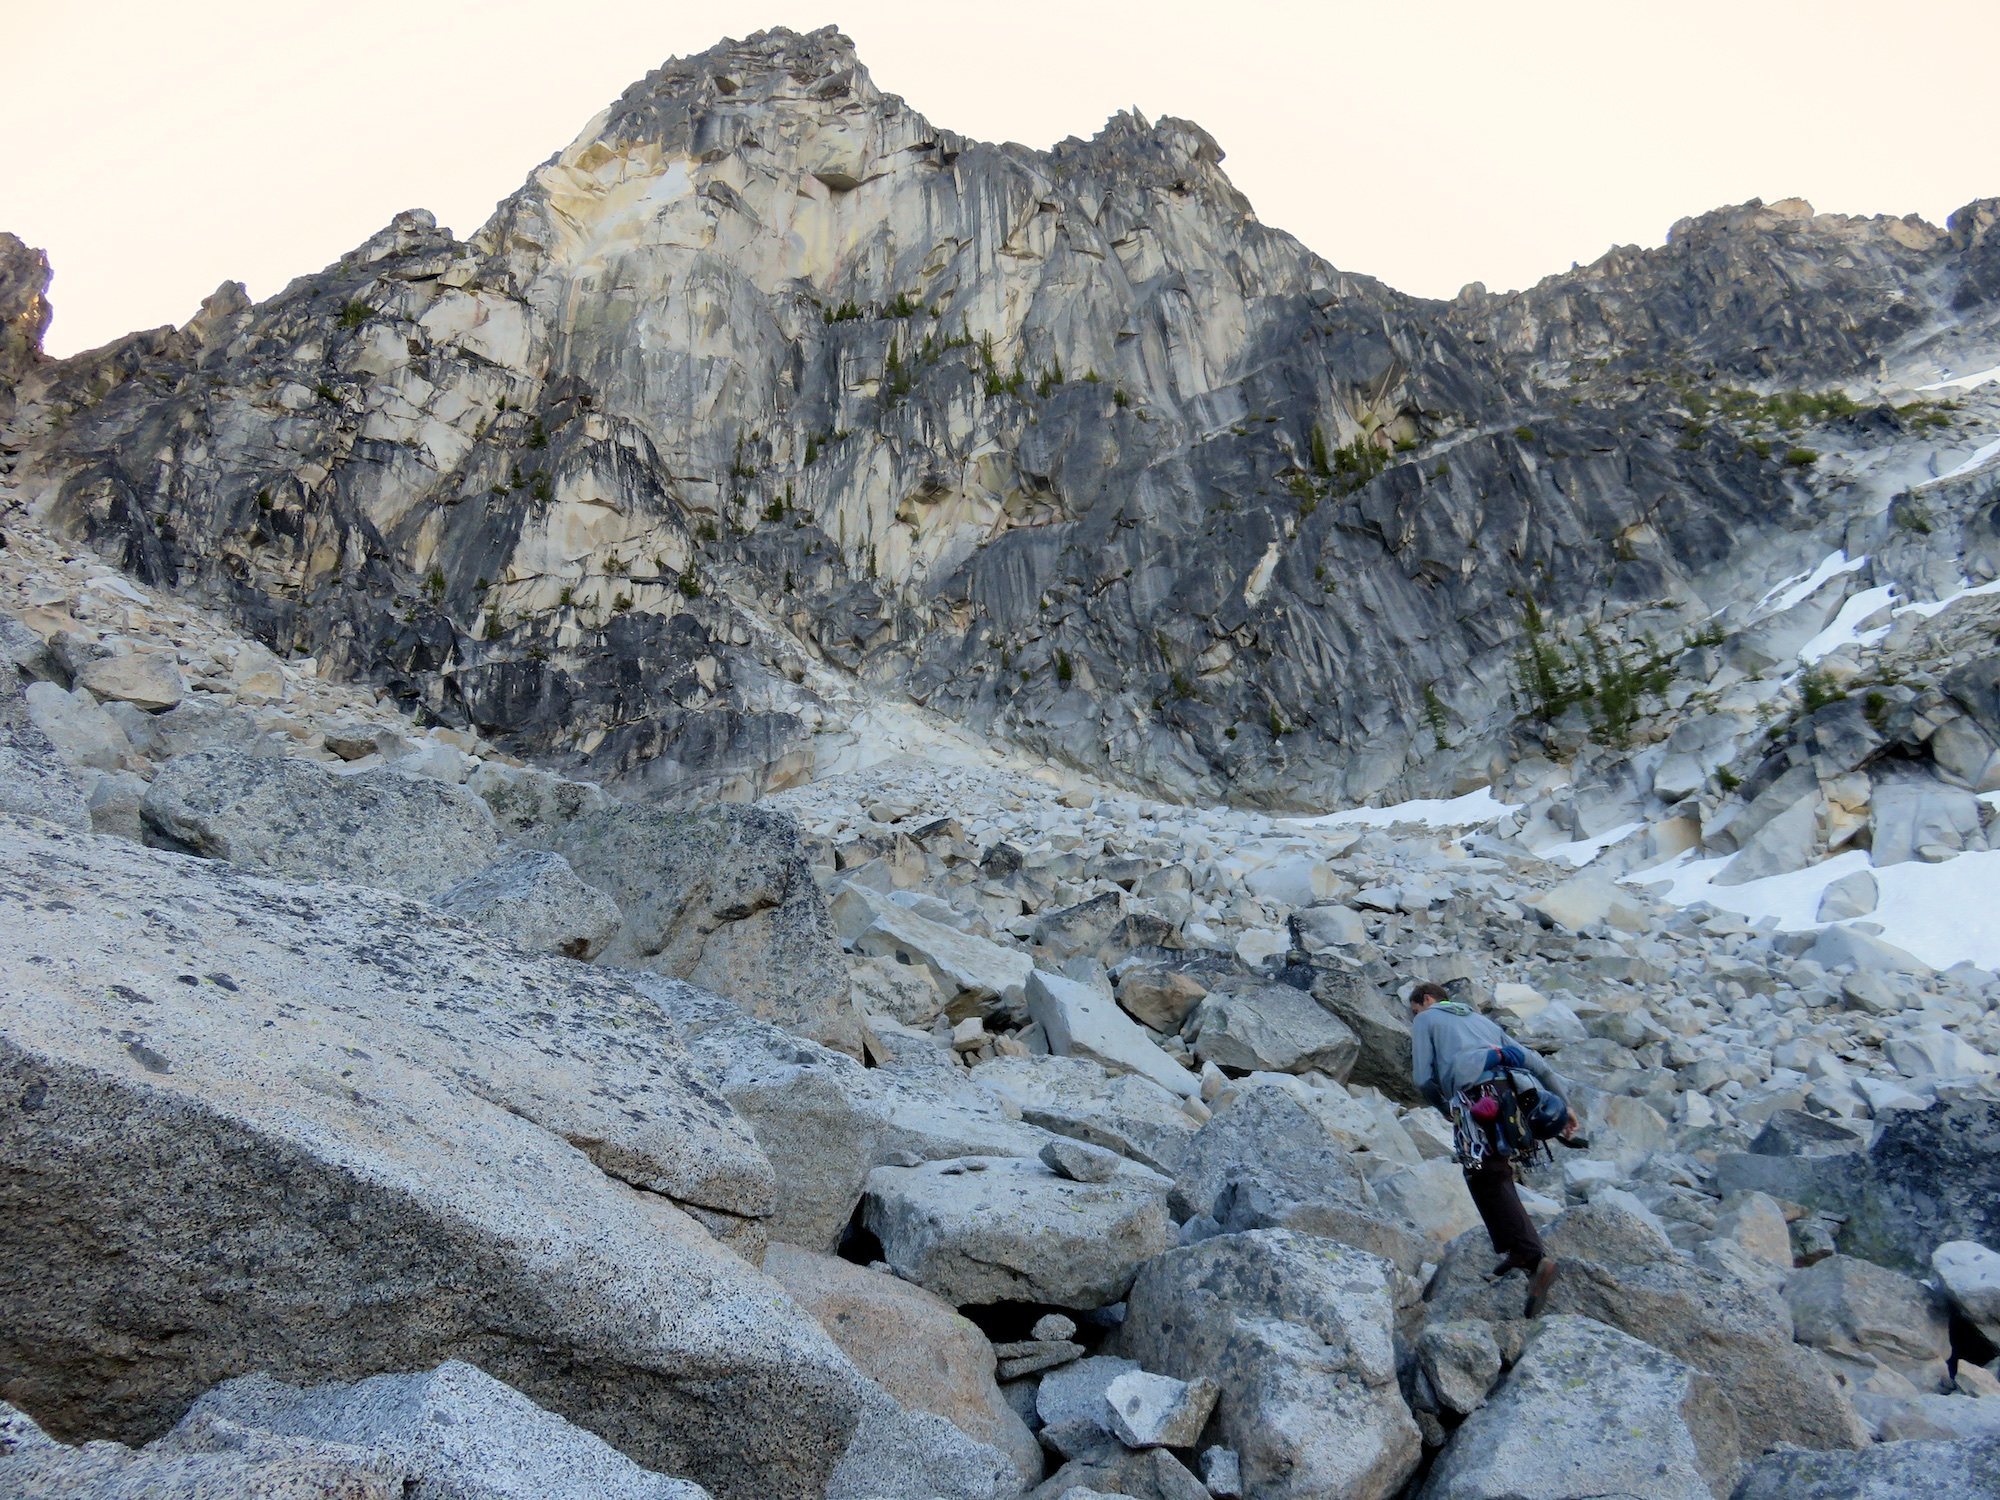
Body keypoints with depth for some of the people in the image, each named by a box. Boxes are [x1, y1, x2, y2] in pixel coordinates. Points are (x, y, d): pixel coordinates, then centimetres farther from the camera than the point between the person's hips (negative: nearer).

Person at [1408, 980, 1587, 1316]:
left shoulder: (1425, 1020, 20)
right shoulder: (1480, 1019, 36)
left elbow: (1422, 1078, 7)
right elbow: (1532, 1060, 26)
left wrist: (1447, 1109, 21)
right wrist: (1563, 1100, 22)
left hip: (1473, 1094, -7)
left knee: (1487, 1178, -9)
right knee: (1495, 1171, 22)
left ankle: (1535, 1257, -24)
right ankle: (1517, 1248, 13)